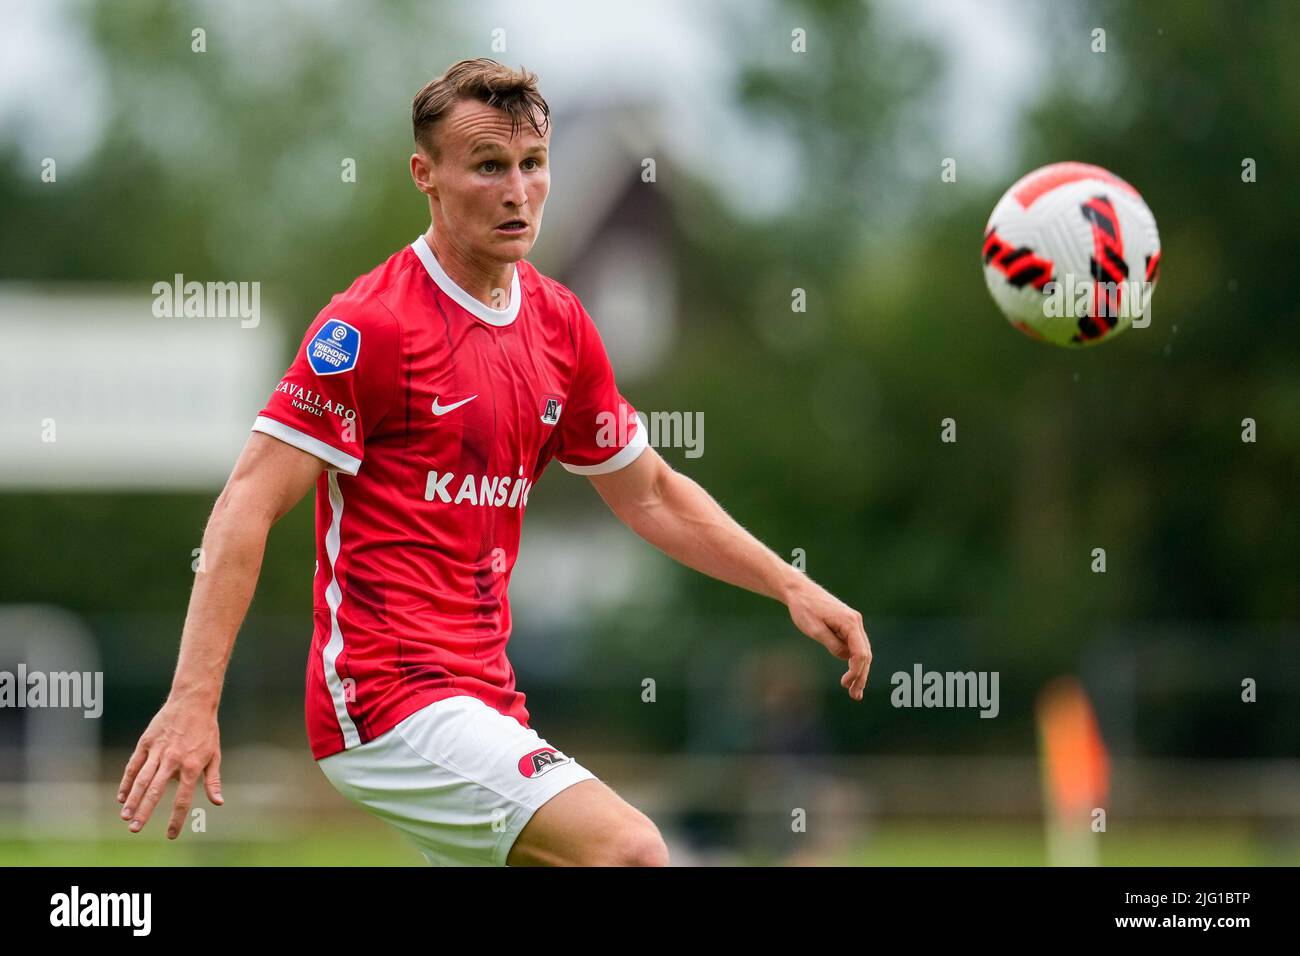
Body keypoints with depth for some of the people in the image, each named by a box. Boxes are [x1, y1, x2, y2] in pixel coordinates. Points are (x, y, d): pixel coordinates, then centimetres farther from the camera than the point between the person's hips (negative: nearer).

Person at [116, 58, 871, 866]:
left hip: (484, 698, 9)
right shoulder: (370, 324, -12)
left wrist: (794, 587, 14)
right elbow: (249, 505, -15)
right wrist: (193, 701, -23)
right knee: (630, 851, -24)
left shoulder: (560, 324, 11)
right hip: (385, 699, -9)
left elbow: (651, 496, 24)